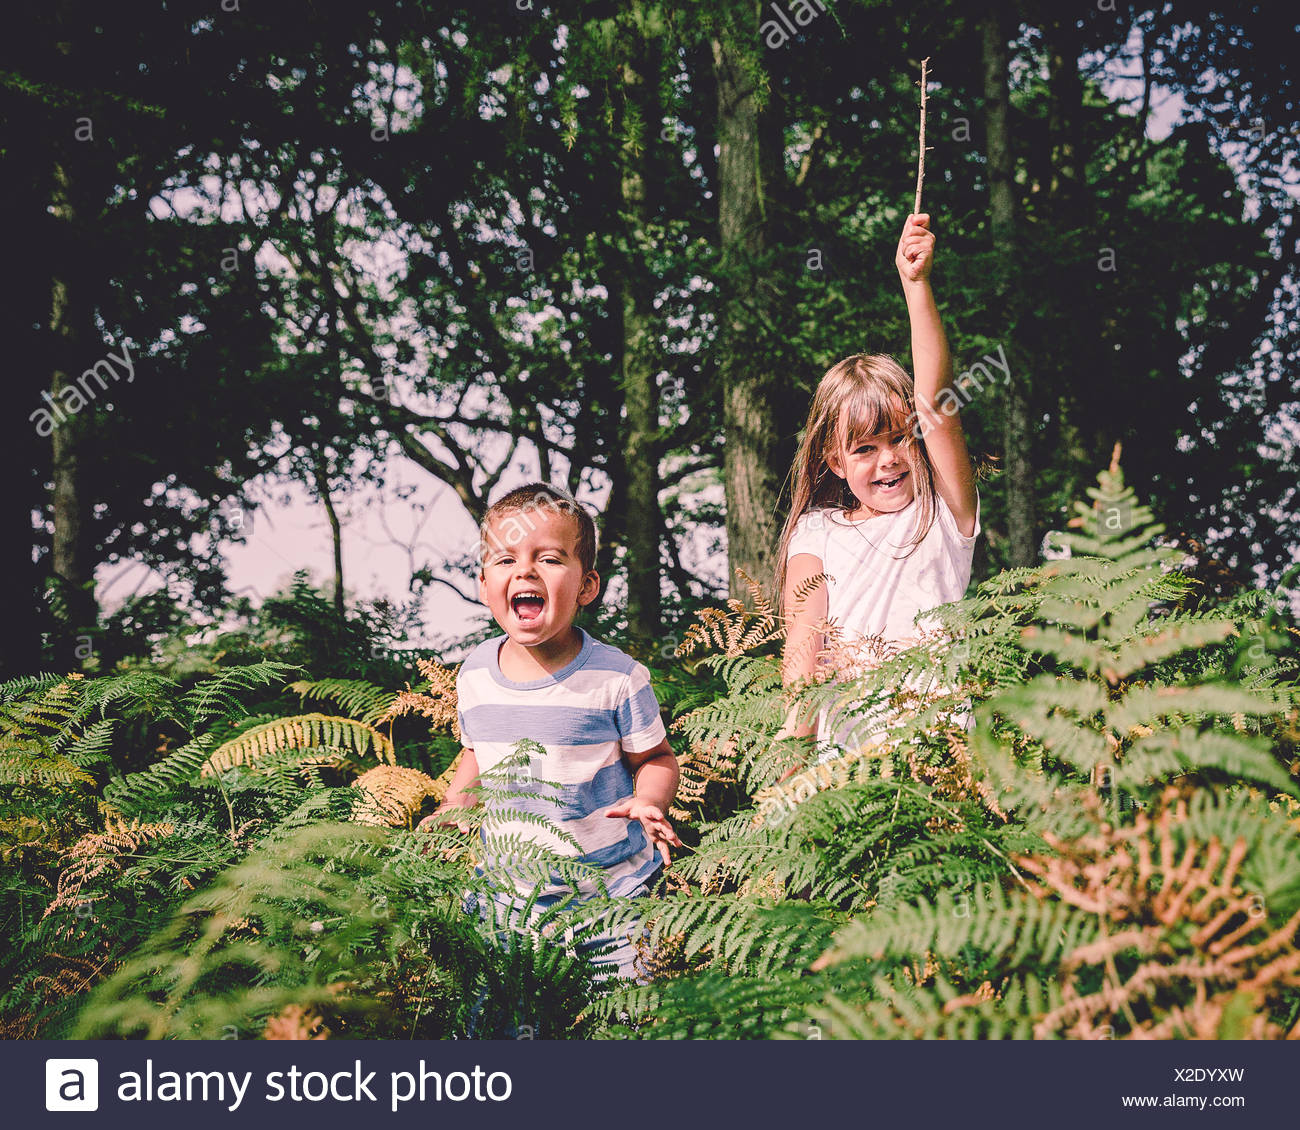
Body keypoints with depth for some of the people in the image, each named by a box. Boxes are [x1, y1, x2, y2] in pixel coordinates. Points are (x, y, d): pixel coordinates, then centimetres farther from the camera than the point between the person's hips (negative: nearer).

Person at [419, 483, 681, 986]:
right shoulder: (474, 674, -1)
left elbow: (655, 758, -3)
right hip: (507, 896, 3)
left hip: (611, 893, -3)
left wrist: (649, 802, -24)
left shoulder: (617, 676, -14)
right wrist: (452, 809, 0)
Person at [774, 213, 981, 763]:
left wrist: (917, 285, -12)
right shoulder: (816, 535, 11)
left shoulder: (946, 513, 9)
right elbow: (804, 642, -1)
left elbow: (934, 401, -3)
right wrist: (794, 743, -18)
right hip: (839, 750, 1)